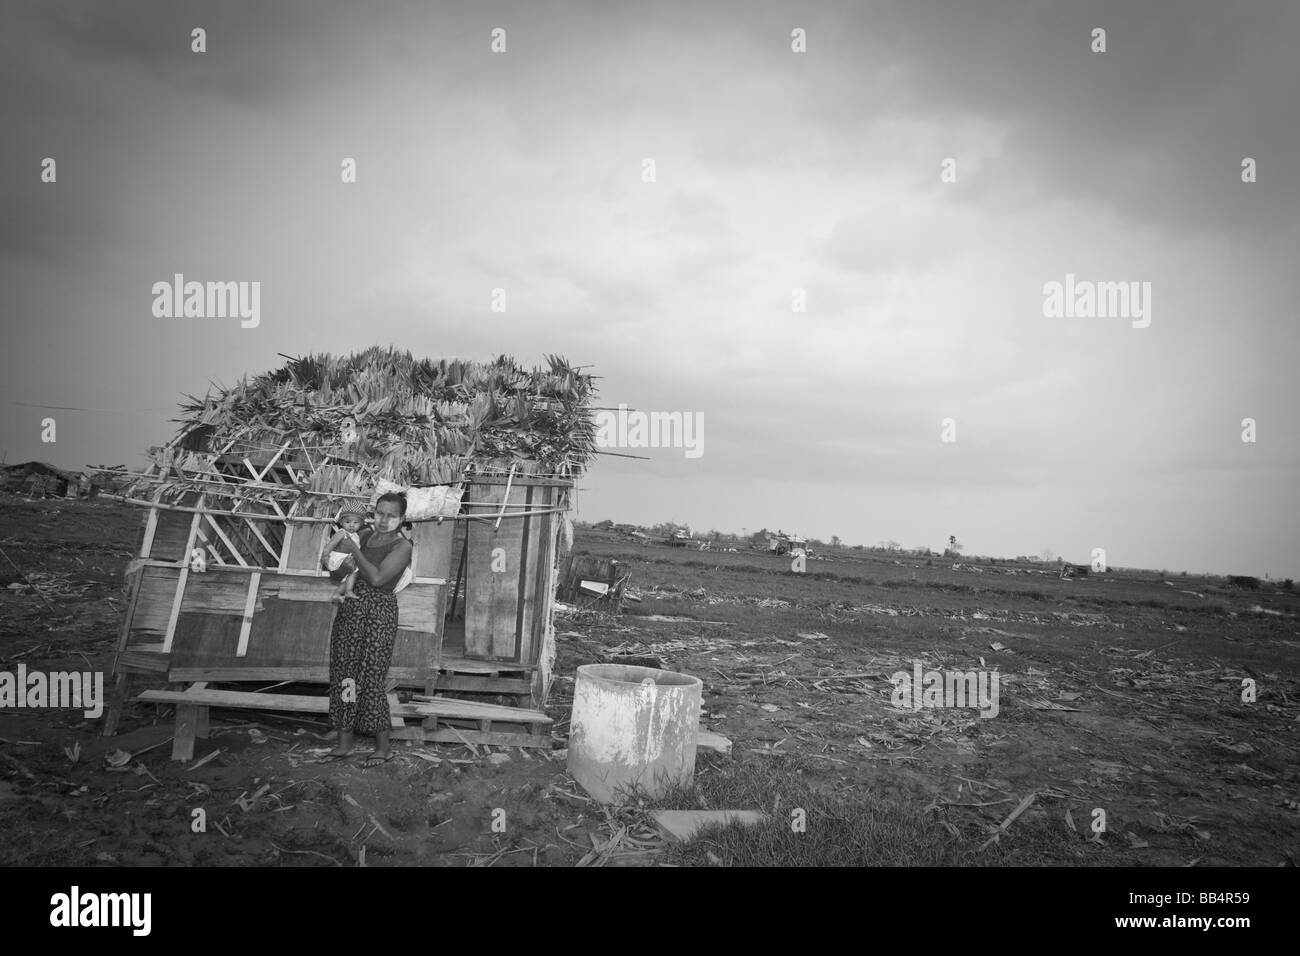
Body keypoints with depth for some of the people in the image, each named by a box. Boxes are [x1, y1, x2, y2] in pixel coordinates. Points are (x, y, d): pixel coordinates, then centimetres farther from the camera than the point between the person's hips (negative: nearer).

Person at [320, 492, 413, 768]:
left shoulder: (402, 546, -9)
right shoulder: (366, 536, 11)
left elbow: (377, 577, -20)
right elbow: (347, 570, 25)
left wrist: (355, 551, -13)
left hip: (378, 613, -7)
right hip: (350, 610, 7)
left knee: (371, 679, -4)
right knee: (343, 674, 9)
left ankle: (383, 747, 9)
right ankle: (344, 744, 21)